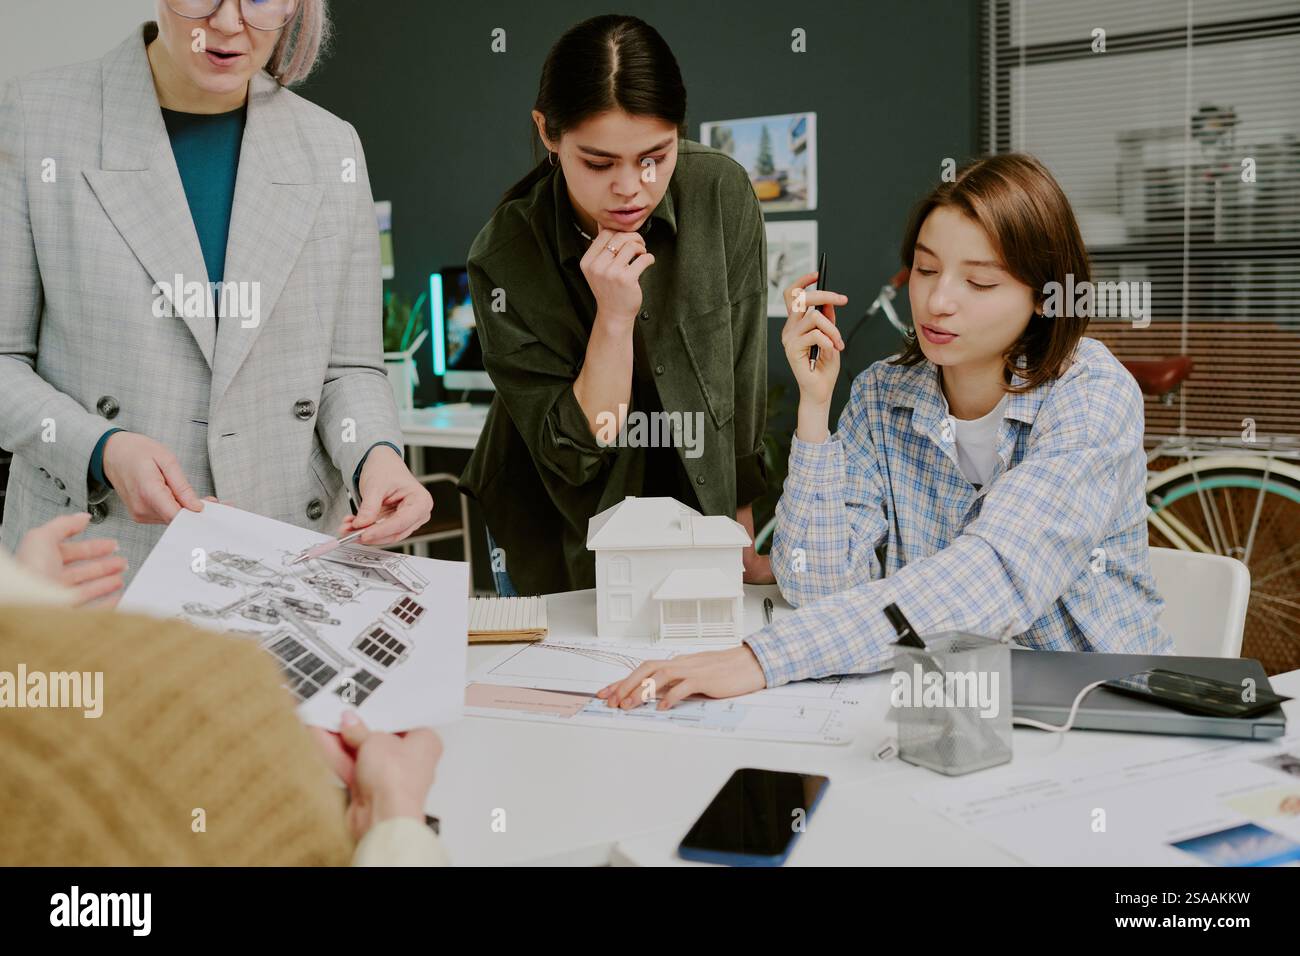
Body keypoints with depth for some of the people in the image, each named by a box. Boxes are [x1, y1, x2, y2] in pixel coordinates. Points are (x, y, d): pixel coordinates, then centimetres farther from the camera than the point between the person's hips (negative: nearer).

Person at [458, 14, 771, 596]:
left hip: (697, 513, 2)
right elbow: (573, 454, -22)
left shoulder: (721, 193, -18)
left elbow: (742, 384, -9)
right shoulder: (505, 258, -23)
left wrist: (743, 538, -3)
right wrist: (614, 317, -34)